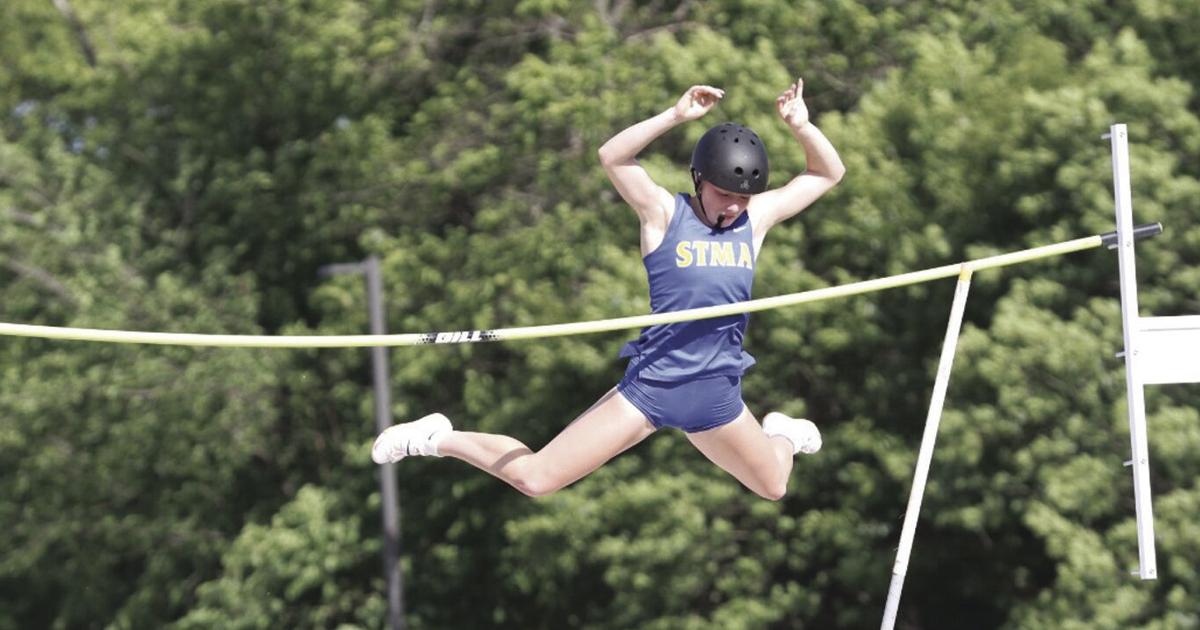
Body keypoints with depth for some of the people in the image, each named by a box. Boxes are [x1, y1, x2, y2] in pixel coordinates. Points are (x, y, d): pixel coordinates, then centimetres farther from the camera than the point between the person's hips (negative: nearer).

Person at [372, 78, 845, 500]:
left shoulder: (756, 219, 3)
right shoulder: (664, 214, -8)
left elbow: (829, 173, 6)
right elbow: (612, 157, -22)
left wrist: (801, 126, -12)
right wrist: (676, 116, -30)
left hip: (714, 394, 4)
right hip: (651, 382, -4)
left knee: (772, 488, 19)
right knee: (534, 479, -10)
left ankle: (781, 435, 54)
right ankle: (442, 439, 15)